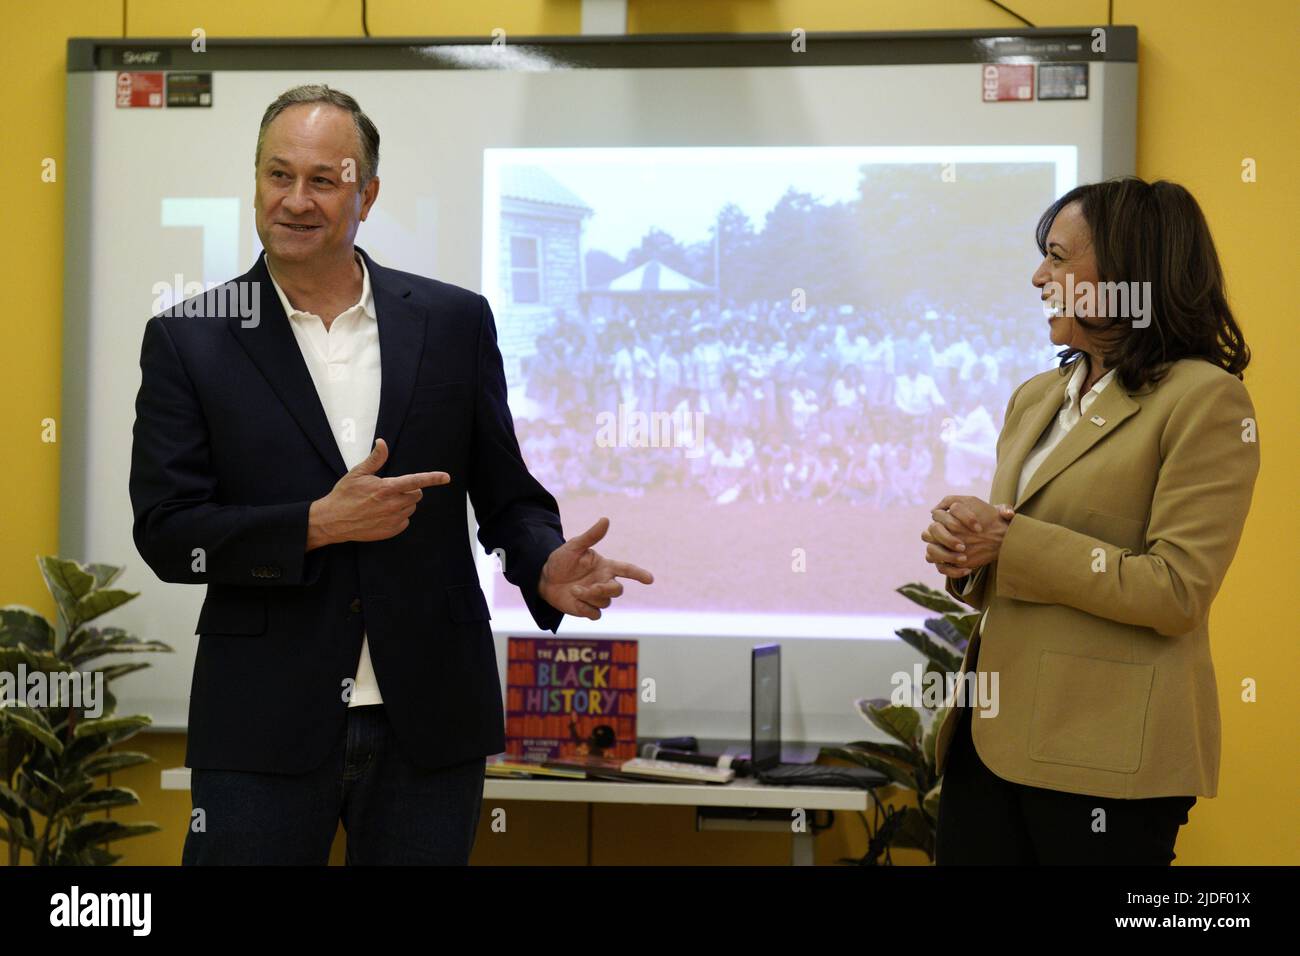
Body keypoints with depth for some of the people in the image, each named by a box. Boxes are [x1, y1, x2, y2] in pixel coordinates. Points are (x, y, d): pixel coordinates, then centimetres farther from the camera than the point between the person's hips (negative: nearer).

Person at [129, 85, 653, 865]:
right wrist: (318, 525, -16)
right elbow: (165, 531, -4)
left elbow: (506, 494, 9)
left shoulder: (455, 323, 5)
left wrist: (548, 569, -13)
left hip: (430, 724, 2)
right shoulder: (188, 341, 1)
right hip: (262, 729, -1)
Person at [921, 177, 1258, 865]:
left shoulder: (1205, 398, -8)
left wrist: (1008, 543, -15)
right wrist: (960, 544, -2)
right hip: (991, 733, 7)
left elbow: (1176, 591, -15)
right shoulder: (1036, 398, 17)